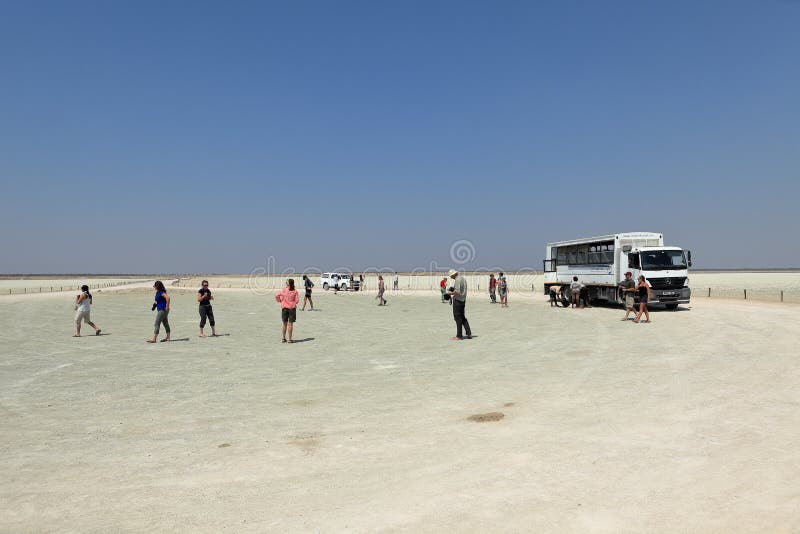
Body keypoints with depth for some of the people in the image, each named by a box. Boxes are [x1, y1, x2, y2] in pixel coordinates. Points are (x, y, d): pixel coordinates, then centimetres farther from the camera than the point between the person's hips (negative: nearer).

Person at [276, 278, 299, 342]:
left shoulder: (283, 290, -4)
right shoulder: (295, 291, -7)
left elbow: (277, 295, -10)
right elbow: (297, 300, -6)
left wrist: (280, 301, 6)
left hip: (284, 308, 1)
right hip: (292, 308, -1)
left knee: (285, 324, 12)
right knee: (290, 324, 2)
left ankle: (284, 338, 16)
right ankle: (290, 339, 4)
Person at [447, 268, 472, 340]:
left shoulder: (457, 280, -17)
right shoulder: (463, 278, 12)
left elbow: (457, 292, -23)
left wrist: (450, 293, -7)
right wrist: (453, 290, 13)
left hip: (457, 300, -9)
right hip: (463, 300, 9)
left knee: (458, 318, -2)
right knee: (463, 317, 17)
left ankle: (459, 336, 2)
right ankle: (469, 333, 16)